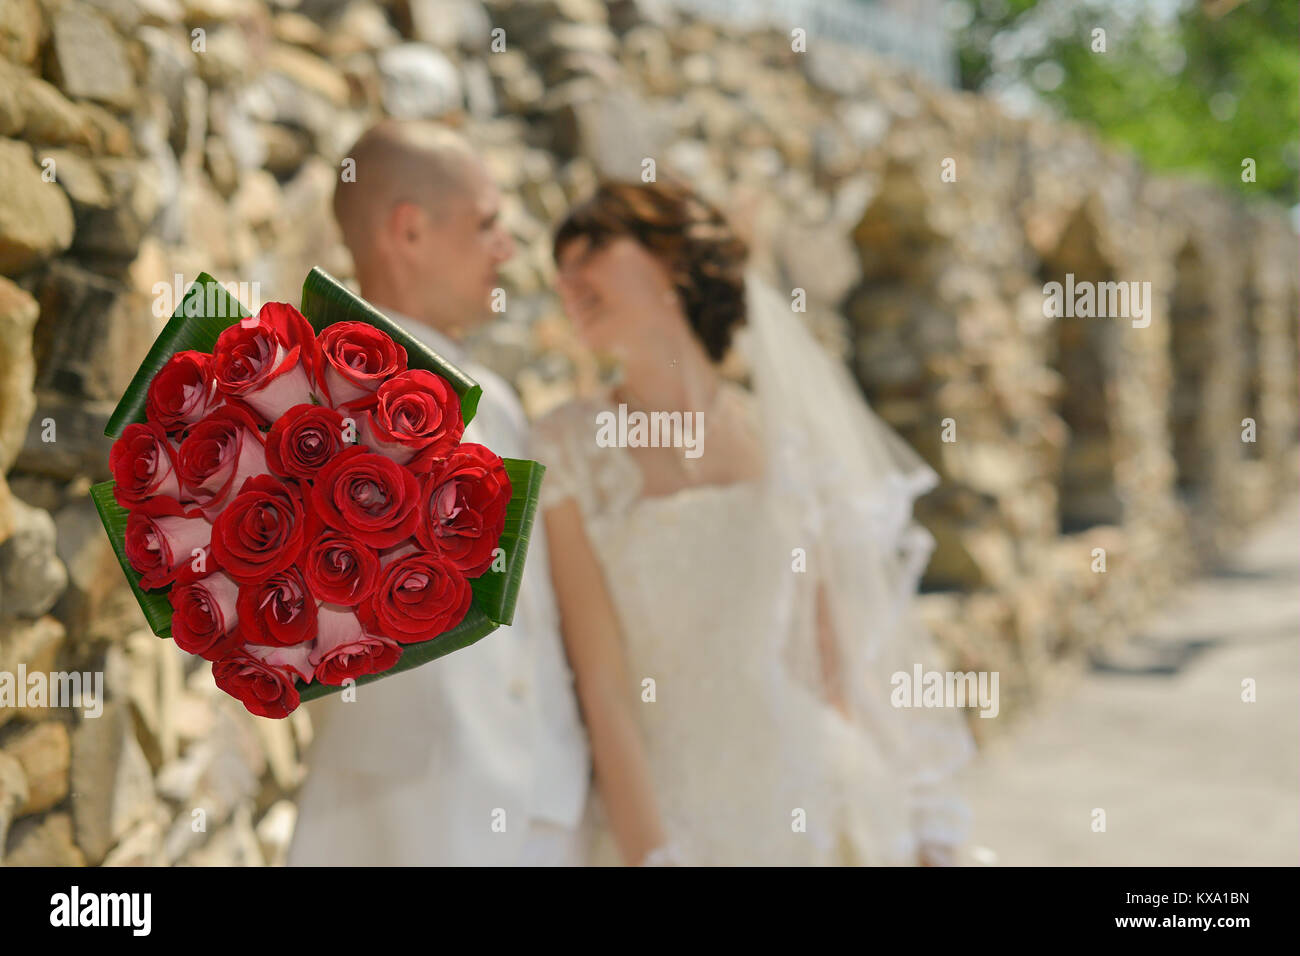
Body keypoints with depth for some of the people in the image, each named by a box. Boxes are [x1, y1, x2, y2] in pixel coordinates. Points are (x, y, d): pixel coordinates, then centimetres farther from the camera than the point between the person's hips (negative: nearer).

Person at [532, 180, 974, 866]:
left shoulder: (790, 436, 2)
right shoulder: (566, 449, -5)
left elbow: (843, 657, 5)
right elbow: (601, 679, -10)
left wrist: (902, 834, 3)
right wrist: (651, 853, -16)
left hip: (819, 806, 2)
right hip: (670, 814, -2)